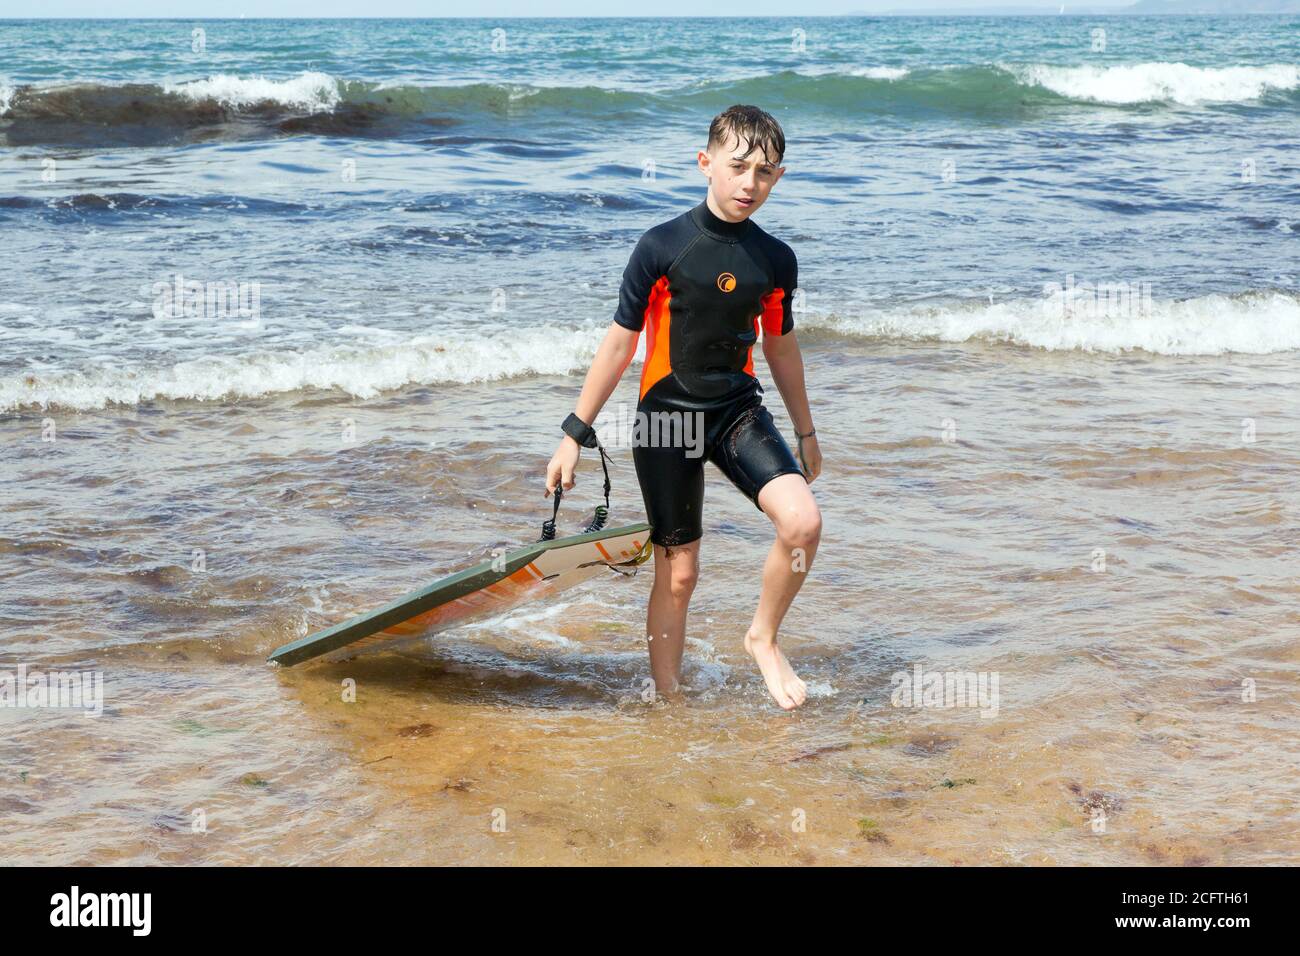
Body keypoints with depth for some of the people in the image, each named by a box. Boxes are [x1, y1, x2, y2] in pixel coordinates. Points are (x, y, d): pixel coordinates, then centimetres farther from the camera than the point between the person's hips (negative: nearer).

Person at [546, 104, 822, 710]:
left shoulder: (776, 259, 2)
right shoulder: (662, 247, -10)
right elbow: (621, 342, -5)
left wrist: (805, 431, 24)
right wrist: (576, 433, -3)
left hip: (738, 411, 3)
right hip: (668, 418, -3)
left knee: (802, 522, -20)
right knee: (678, 573, 2)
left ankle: (763, 638, 5)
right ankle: (667, 700, 19)